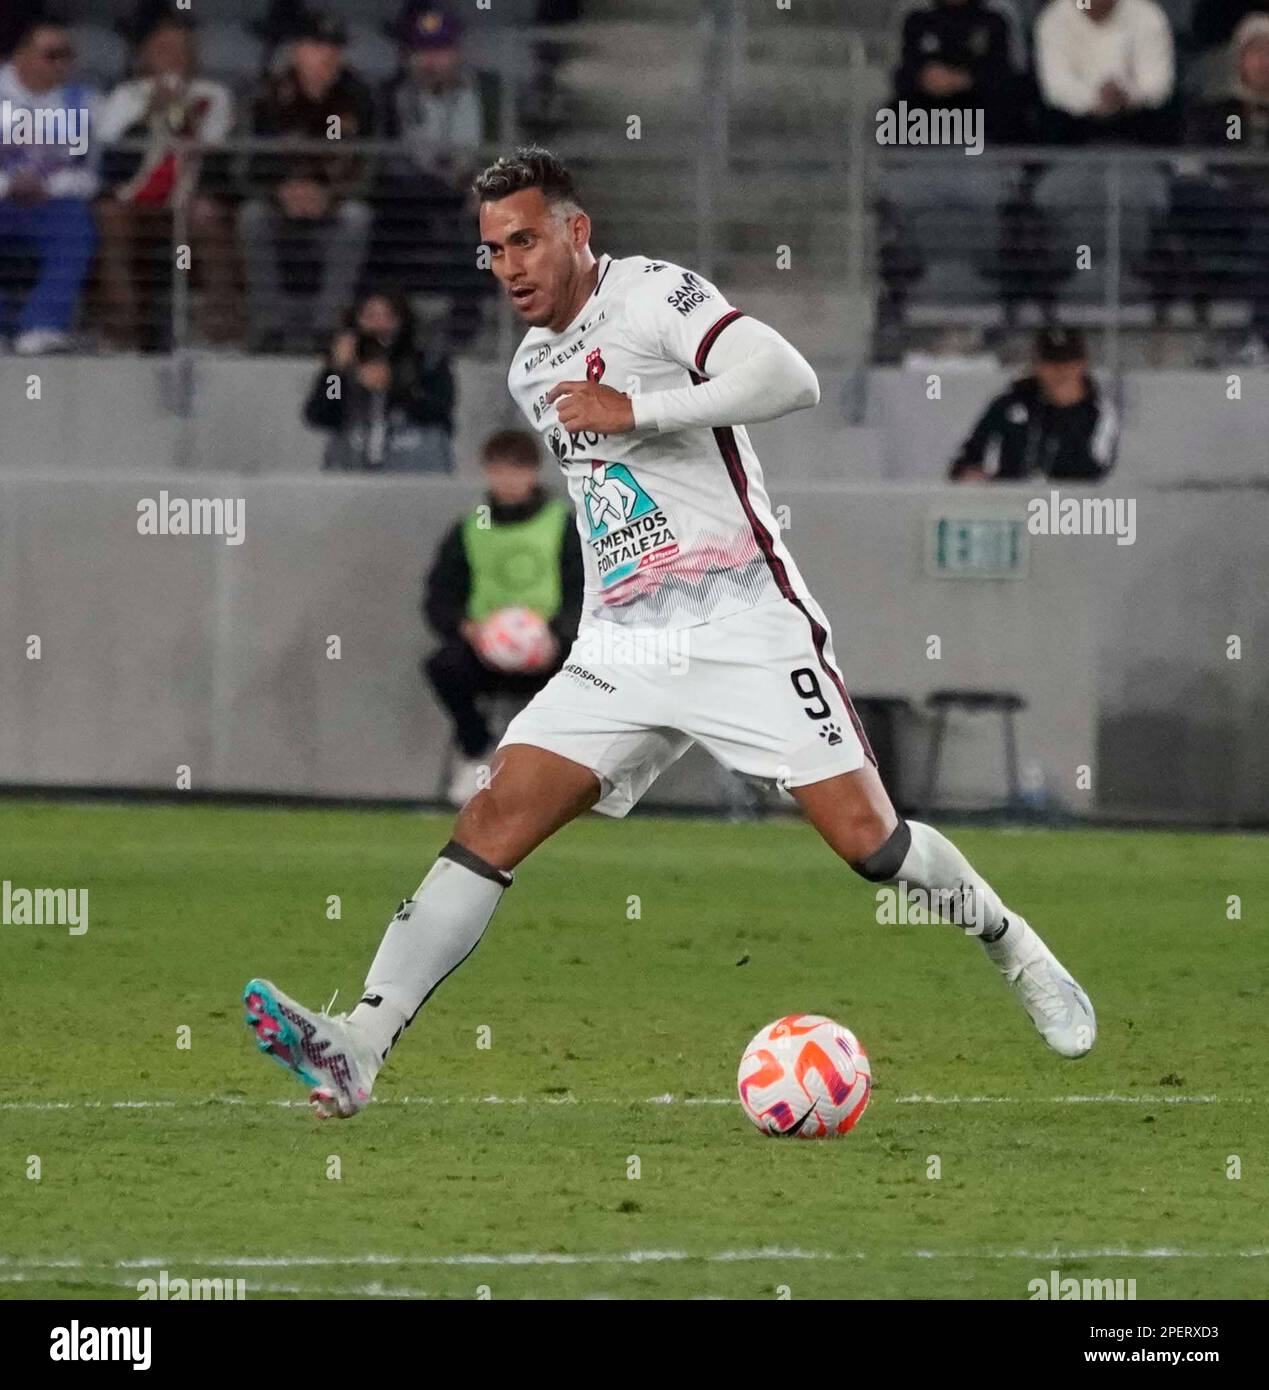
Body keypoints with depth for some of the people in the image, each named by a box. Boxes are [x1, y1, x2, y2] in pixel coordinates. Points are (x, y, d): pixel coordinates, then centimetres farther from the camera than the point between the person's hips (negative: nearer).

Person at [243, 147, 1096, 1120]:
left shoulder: (653, 294, -8)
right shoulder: (531, 374, 17)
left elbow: (792, 380, -22)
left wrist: (637, 410, -22)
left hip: (746, 626, -6)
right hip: (621, 652, 6)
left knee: (869, 840, -9)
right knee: (496, 820, -11)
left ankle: (1019, 954, 21)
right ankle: (358, 1047, -22)